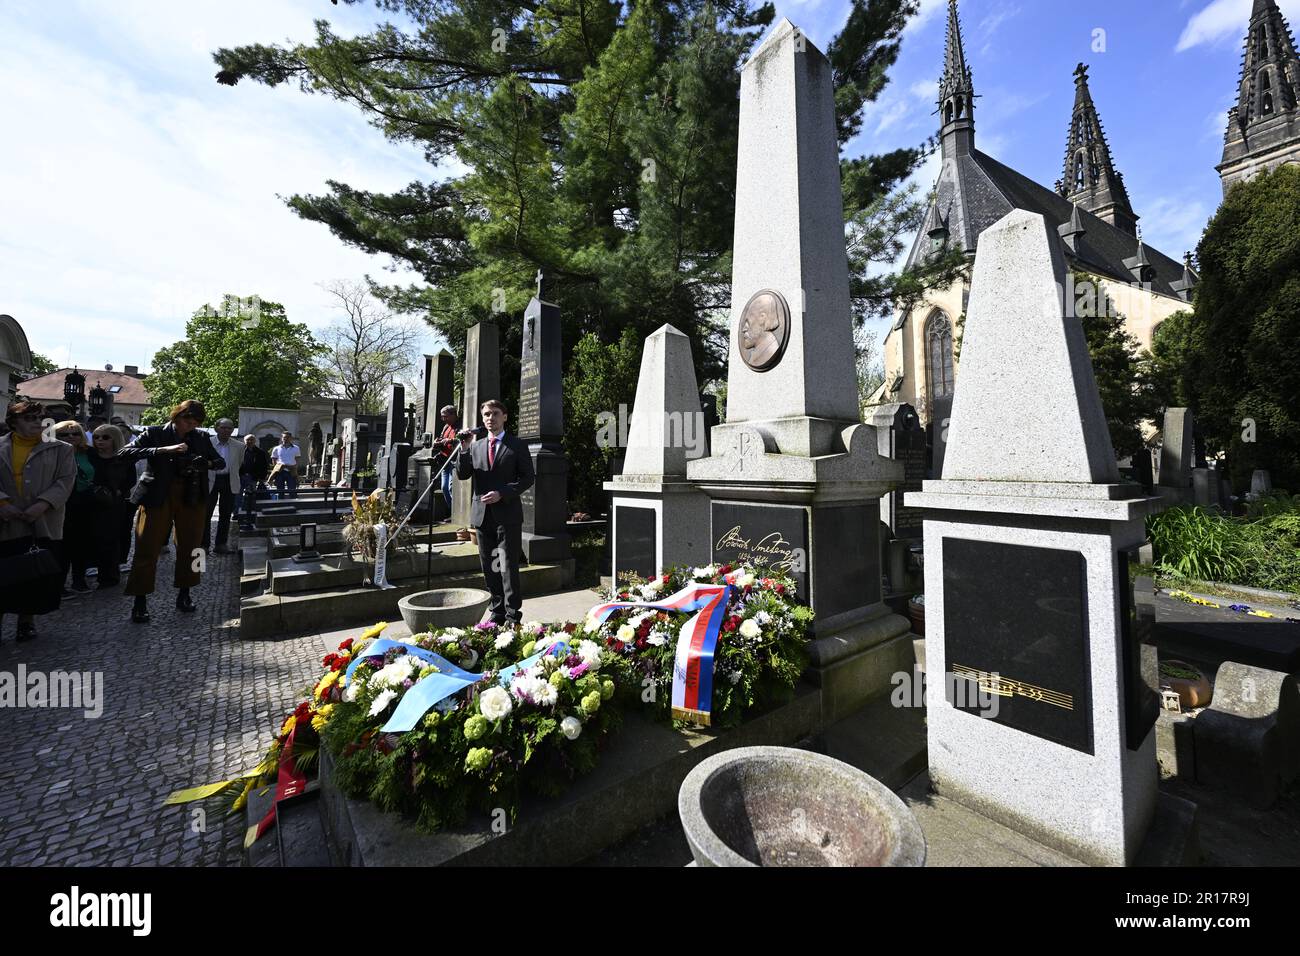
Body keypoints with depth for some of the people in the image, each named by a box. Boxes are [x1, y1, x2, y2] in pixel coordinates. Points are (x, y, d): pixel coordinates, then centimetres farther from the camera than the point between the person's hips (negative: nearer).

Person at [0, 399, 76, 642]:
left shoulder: (60, 450, 6)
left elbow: (65, 482, -3)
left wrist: (42, 505, -16)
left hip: (44, 525, -1)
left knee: (37, 577, 5)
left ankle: (27, 620, 20)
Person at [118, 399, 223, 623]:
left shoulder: (202, 437, 8)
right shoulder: (155, 433, 0)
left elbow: (220, 461, 15)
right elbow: (124, 453, -11)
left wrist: (207, 464, -8)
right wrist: (163, 450, -23)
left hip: (192, 498, 3)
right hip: (157, 496, -3)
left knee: (190, 547, 6)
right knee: (147, 550, 0)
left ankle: (184, 595, 18)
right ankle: (140, 603, 9)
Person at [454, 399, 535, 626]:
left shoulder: (517, 445, 2)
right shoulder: (476, 446, 14)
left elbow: (527, 478, -4)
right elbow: (462, 475, 5)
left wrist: (502, 493, -14)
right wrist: (464, 448, -7)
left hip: (507, 513, -4)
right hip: (482, 514, 5)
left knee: (508, 567, -3)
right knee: (489, 568, 10)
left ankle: (513, 617, 5)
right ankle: (497, 612, 22)